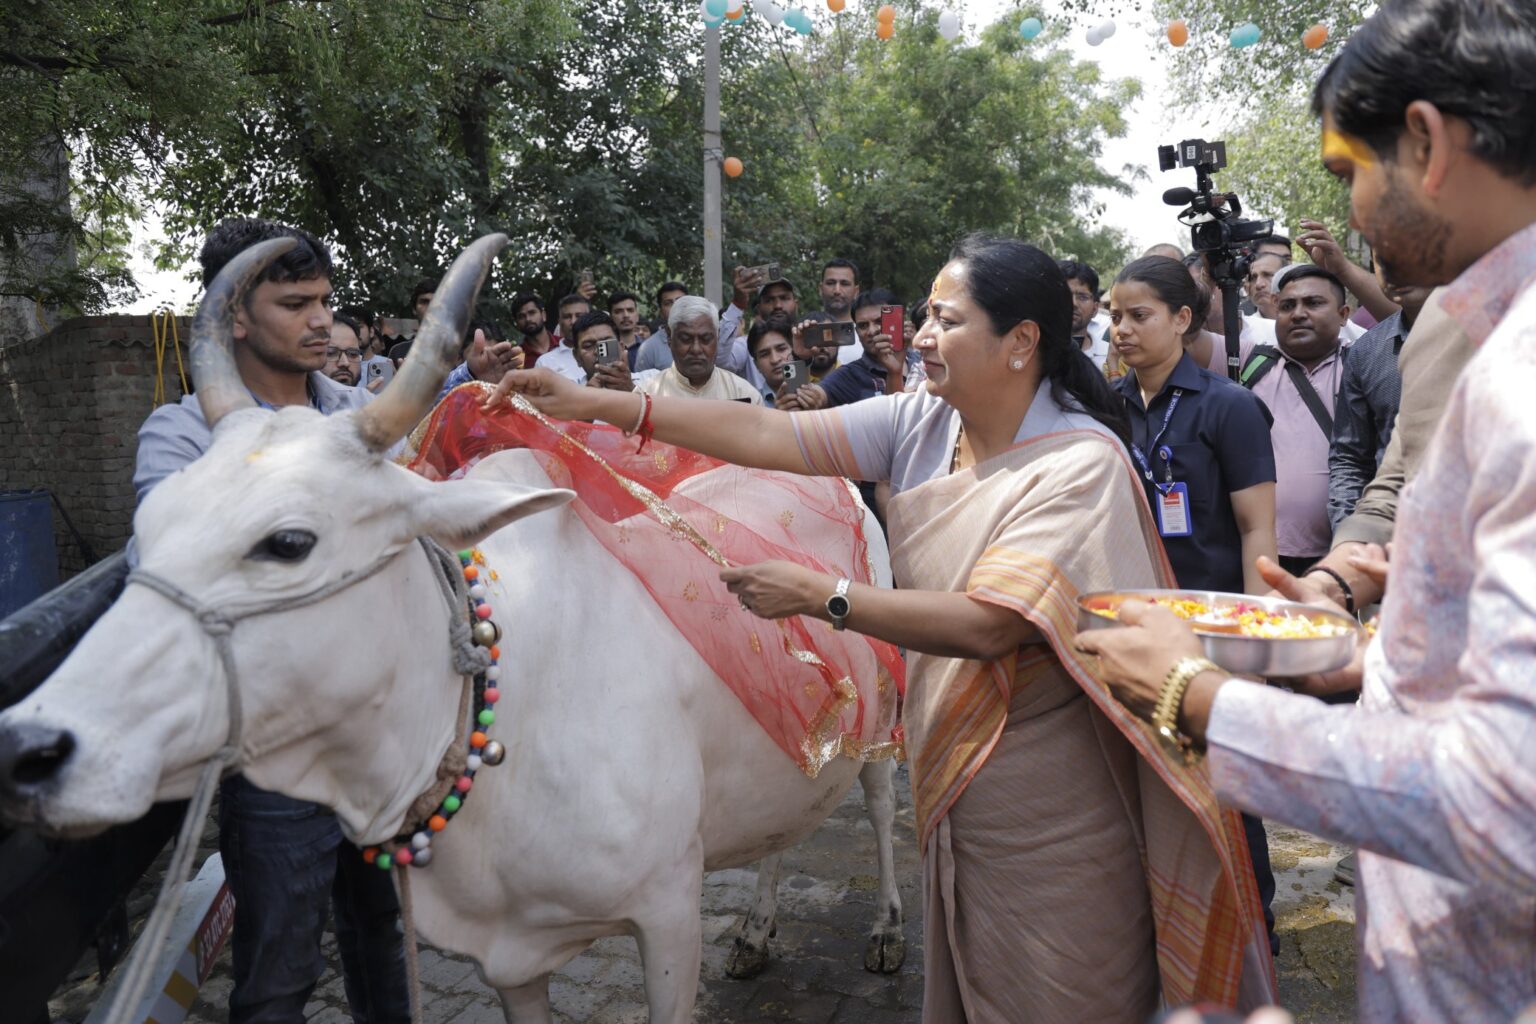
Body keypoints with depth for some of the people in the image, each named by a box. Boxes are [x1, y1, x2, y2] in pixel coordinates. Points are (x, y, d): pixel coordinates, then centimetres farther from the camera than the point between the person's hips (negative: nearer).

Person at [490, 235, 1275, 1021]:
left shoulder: (1081, 462, -20)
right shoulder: (920, 422, -2)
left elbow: (989, 625, -28)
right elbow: (769, 436, -7)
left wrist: (819, 595, -28)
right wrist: (595, 404, -11)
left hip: (1049, 813, -6)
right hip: (951, 776, 6)